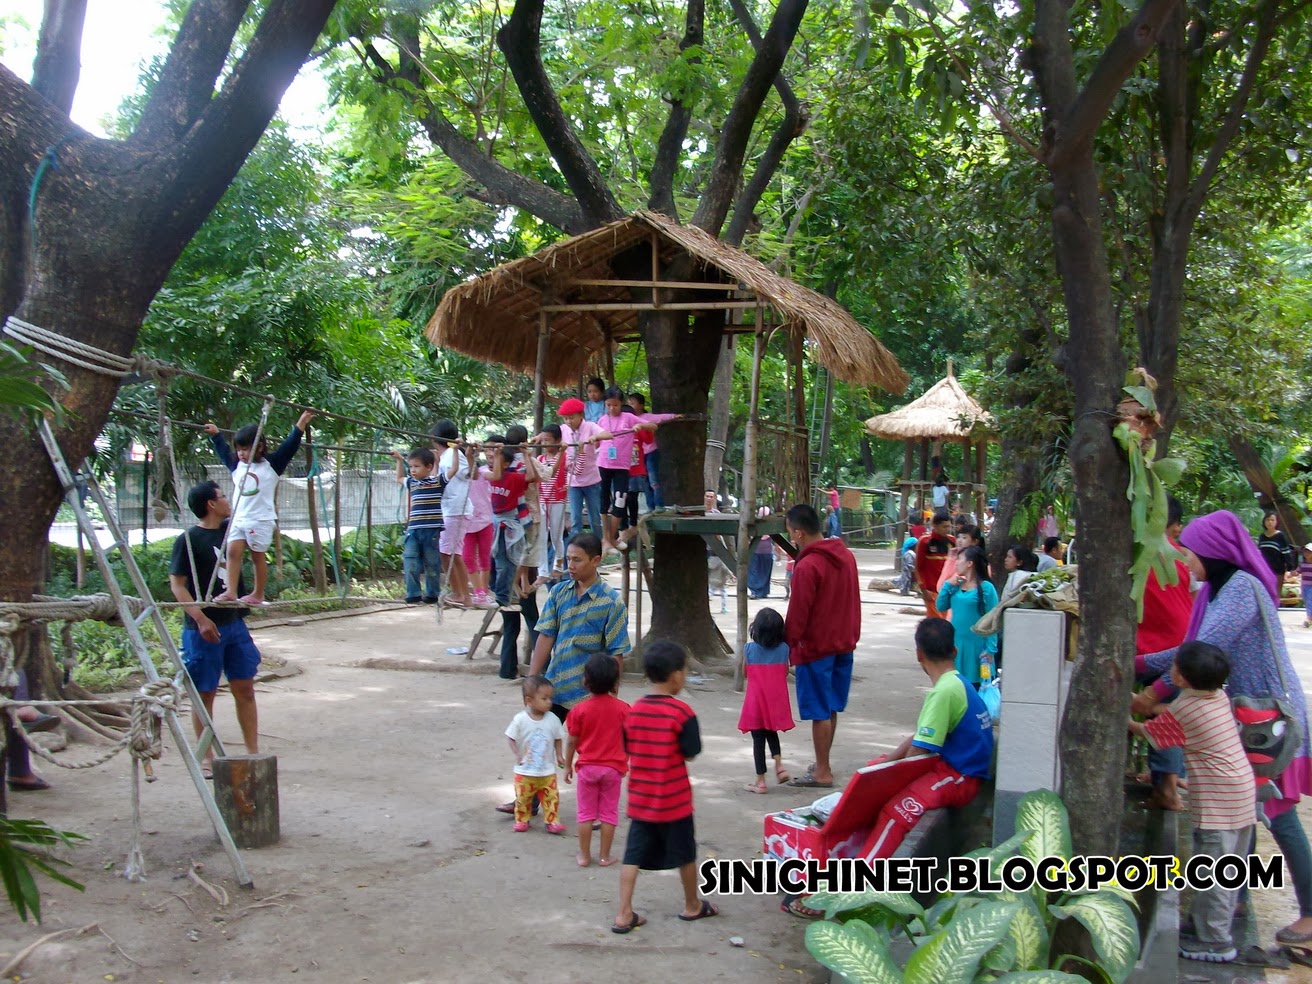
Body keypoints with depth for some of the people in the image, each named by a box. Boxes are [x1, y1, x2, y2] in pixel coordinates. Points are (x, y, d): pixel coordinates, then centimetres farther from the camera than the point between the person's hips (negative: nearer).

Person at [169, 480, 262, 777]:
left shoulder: (230, 530, 8)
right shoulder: (188, 540, -10)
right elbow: (177, 585, -12)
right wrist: (200, 619, -21)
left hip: (235, 623, 6)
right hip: (204, 628, -6)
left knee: (244, 689, 7)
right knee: (205, 694, 3)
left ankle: (253, 752, 13)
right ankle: (207, 758, 12)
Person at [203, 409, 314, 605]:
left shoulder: (271, 465, -1)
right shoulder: (237, 466, 12)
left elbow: (289, 447, -4)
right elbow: (223, 451, 27)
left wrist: (300, 424, -8)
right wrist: (215, 434, 31)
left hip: (261, 520, -5)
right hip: (238, 519, 5)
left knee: (258, 556, 3)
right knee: (232, 551, -8)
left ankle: (258, 594, 13)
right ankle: (230, 592, -11)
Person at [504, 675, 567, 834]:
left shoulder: (553, 719, -6)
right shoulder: (520, 719, -12)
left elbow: (557, 739, 6)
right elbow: (512, 738, -4)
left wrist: (559, 755, -1)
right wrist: (517, 755, -13)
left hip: (547, 770, 2)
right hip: (525, 771, -1)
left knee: (551, 797, 2)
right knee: (523, 797, 9)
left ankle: (552, 821, 13)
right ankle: (521, 820, 26)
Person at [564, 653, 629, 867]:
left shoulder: (580, 710, -10)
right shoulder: (622, 708, -8)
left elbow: (571, 741, -5)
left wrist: (568, 765, 7)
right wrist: (627, 763, 13)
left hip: (587, 767, 0)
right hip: (613, 768, 0)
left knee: (586, 813, 10)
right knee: (609, 813, 10)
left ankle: (584, 855, 16)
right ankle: (605, 856, 14)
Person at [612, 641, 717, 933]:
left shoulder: (634, 709, -1)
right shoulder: (682, 712, -16)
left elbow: (628, 749, 8)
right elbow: (691, 753, -12)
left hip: (639, 797, 4)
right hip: (674, 799, -4)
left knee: (634, 854, 6)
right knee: (685, 854, 15)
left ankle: (624, 914, 2)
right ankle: (692, 906, 30)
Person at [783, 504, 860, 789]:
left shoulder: (806, 567, -21)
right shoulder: (846, 556, 4)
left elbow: (797, 615, -17)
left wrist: (787, 646, -7)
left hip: (814, 648, -8)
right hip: (843, 644, 8)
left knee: (820, 712, 1)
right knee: (830, 709, 16)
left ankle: (822, 773, 9)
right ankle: (822, 764, 26)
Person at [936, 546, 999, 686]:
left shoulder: (986, 587, -10)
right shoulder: (956, 585, 6)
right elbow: (941, 607, 6)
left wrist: (990, 650, -14)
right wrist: (949, 585, -4)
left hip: (976, 645, -6)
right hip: (956, 643, 6)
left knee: (975, 685, 1)